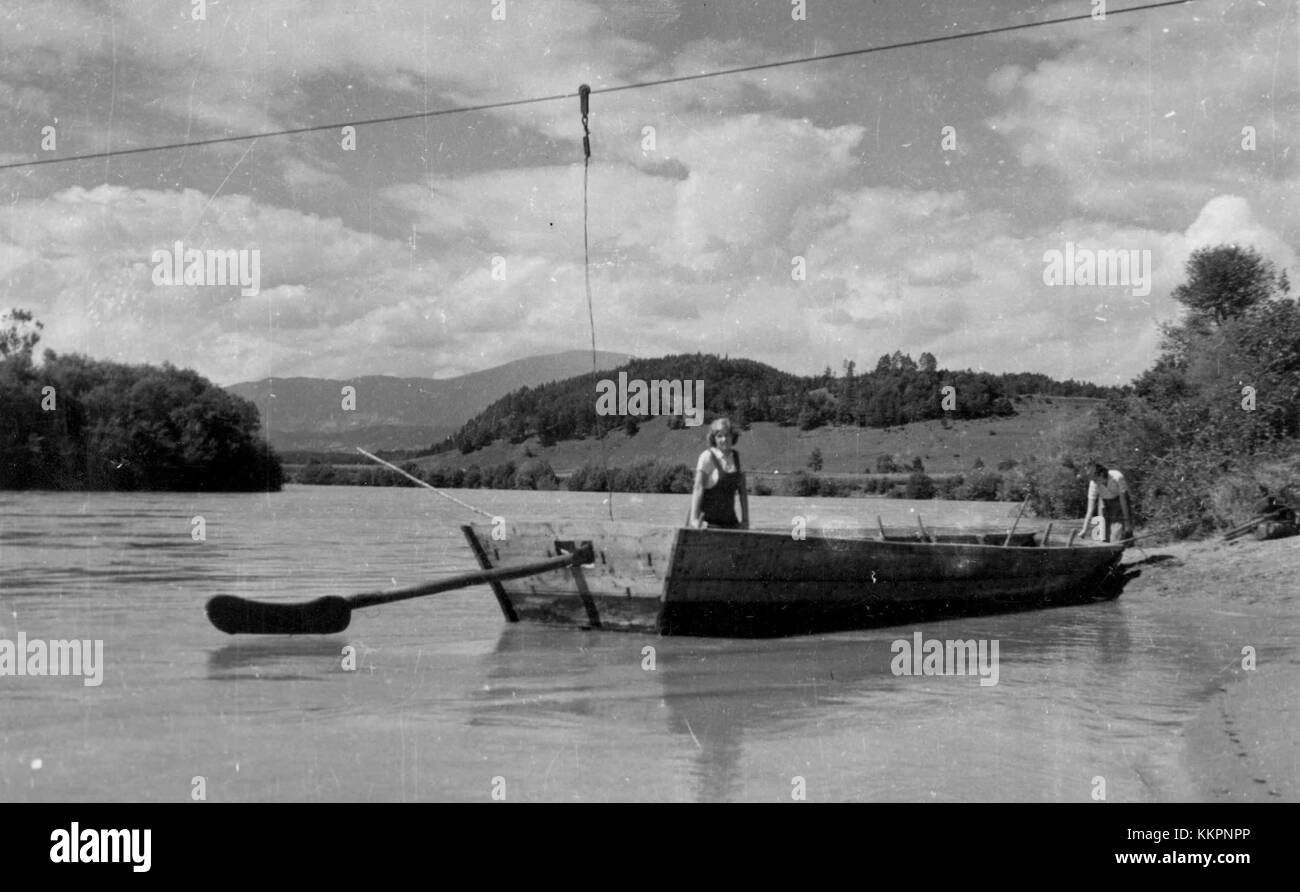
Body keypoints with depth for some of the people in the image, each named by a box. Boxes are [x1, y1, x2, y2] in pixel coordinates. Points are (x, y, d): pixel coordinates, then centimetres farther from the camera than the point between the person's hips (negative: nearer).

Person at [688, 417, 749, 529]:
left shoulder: (736, 457, 9)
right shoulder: (707, 456, -7)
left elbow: (742, 491, 12)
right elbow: (698, 488, -13)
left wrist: (745, 520, 7)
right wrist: (694, 518, -22)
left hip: (729, 519, 5)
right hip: (707, 519, -5)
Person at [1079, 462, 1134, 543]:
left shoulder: (1117, 477, -34)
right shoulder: (1093, 484, -26)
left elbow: (1123, 500, -26)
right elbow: (1090, 509, -24)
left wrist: (1127, 521, -24)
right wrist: (1085, 529, -27)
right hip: (1105, 502, 2)